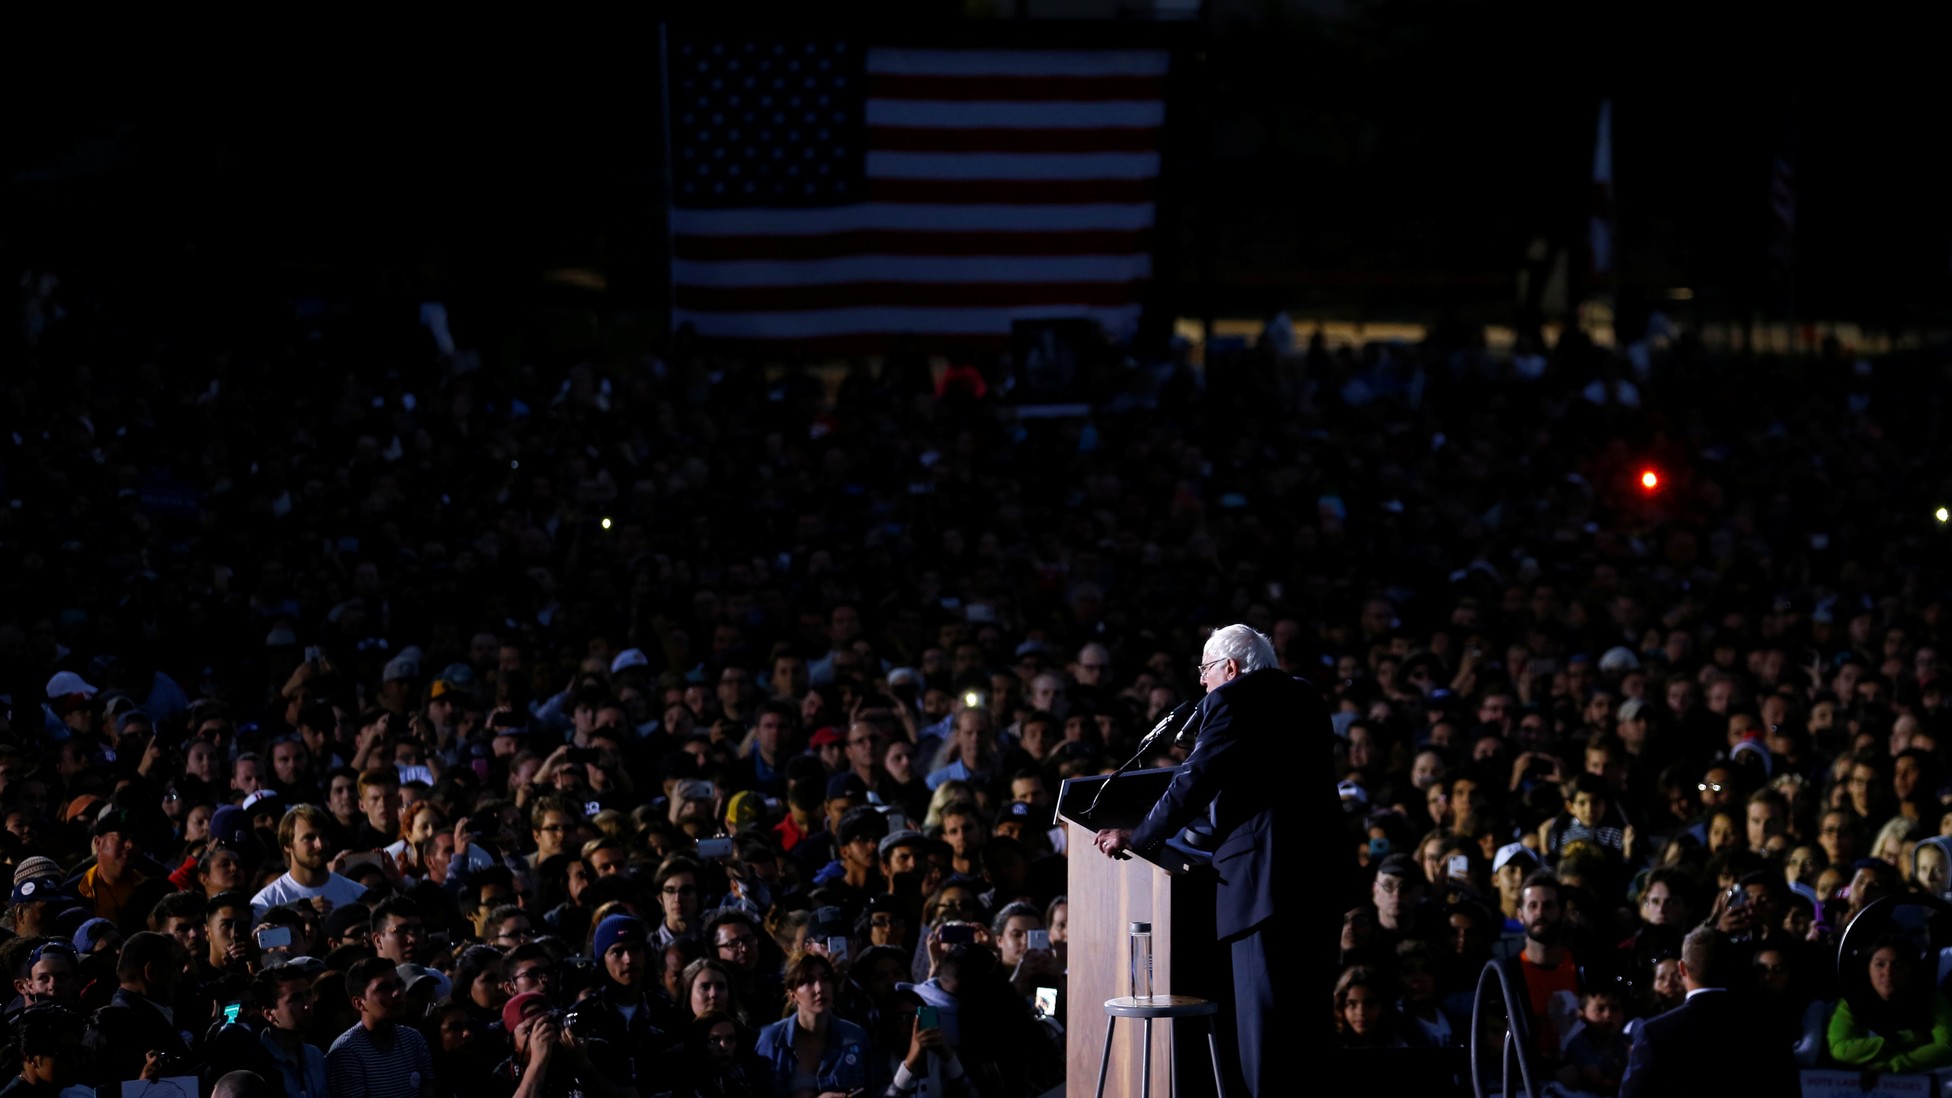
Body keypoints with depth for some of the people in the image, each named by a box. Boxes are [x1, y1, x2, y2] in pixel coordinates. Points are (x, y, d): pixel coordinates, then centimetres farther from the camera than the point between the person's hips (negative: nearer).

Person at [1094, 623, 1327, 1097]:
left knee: (1262, 1006, -7)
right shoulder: (1305, 698, 20)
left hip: (1264, 871, -8)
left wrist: (1138, 839, 1)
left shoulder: (1233, 699, -4)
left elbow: (1194, 782, -8)